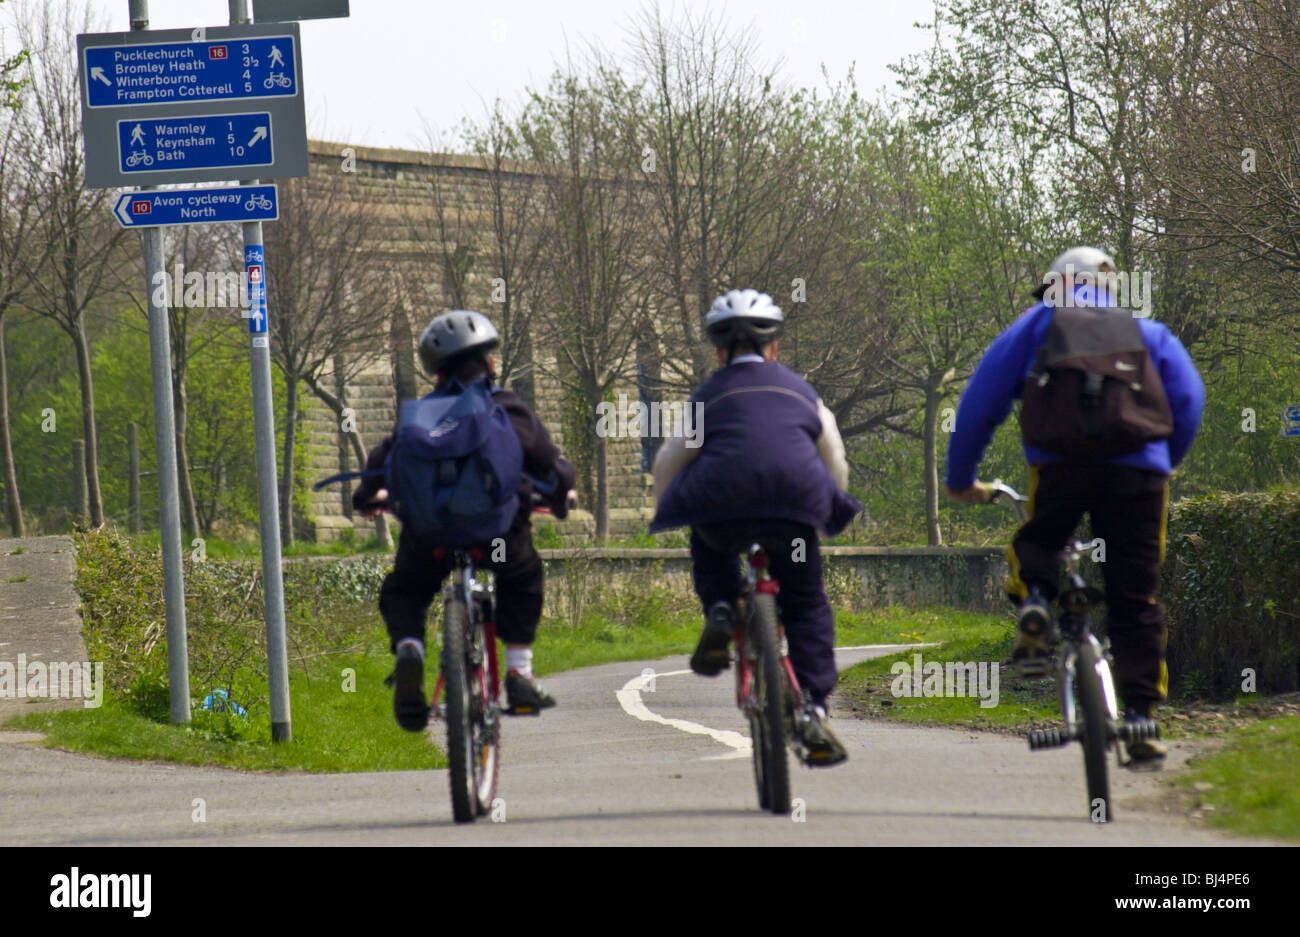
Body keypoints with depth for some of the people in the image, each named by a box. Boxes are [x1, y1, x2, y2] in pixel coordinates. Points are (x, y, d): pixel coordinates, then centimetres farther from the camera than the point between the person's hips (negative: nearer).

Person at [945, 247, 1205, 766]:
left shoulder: (1041, 321, 23)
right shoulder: (1149, 331, 29)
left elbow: (983, 398, 18)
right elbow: (1188, 398, 15)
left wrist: (961, 477, 26)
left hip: (1063, 460, -2)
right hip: (1140, 465, 2)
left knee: (1037, 543, 22)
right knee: (1134, 599, 6)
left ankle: (1034, 598, -11)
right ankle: (1141, 718, -2)